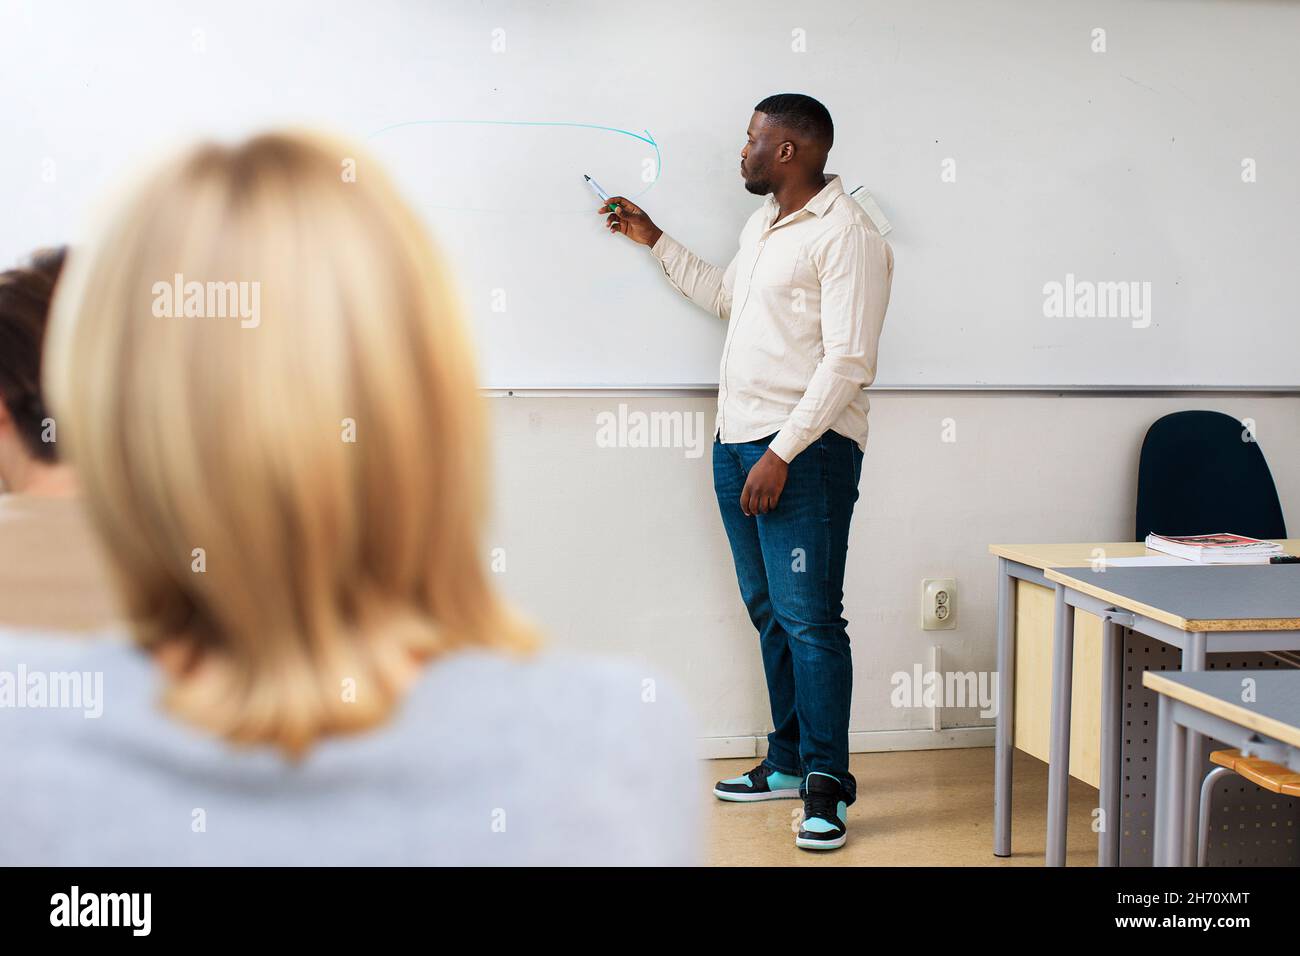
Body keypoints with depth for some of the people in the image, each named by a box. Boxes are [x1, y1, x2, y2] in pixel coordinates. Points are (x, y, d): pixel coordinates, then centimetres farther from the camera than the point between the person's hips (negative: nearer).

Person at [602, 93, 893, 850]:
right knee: (770, 611, 14)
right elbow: (727, 297, 36)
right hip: (738, 440, 9)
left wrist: (781, 453, -21)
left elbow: (847, 363, -19)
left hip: (804, 452, -9)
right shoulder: (763, 224, 17)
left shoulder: (847, 235, -13)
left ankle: (828, 786, -2)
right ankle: (789, 763, 24)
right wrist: (653, 240, 32)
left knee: (809, 618, -9)